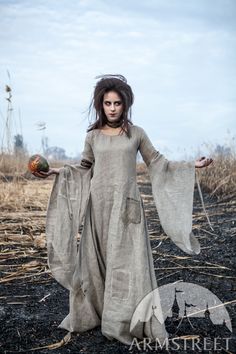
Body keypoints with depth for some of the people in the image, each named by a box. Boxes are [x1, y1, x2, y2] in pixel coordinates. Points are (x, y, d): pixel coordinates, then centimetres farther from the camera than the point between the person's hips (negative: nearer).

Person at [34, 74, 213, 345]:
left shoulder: (136, 133, 2)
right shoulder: (92, 135, 7)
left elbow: (157, 164, 6)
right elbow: (84, 168, 16)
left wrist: (192, 165, -2)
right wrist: (58, 172, 5)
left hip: (126, 204, -2)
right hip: (98, 204, 2)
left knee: (127, 261, -2)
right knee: (97, 260, 6)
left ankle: (129, 321, 9)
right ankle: (95, 314, 21)